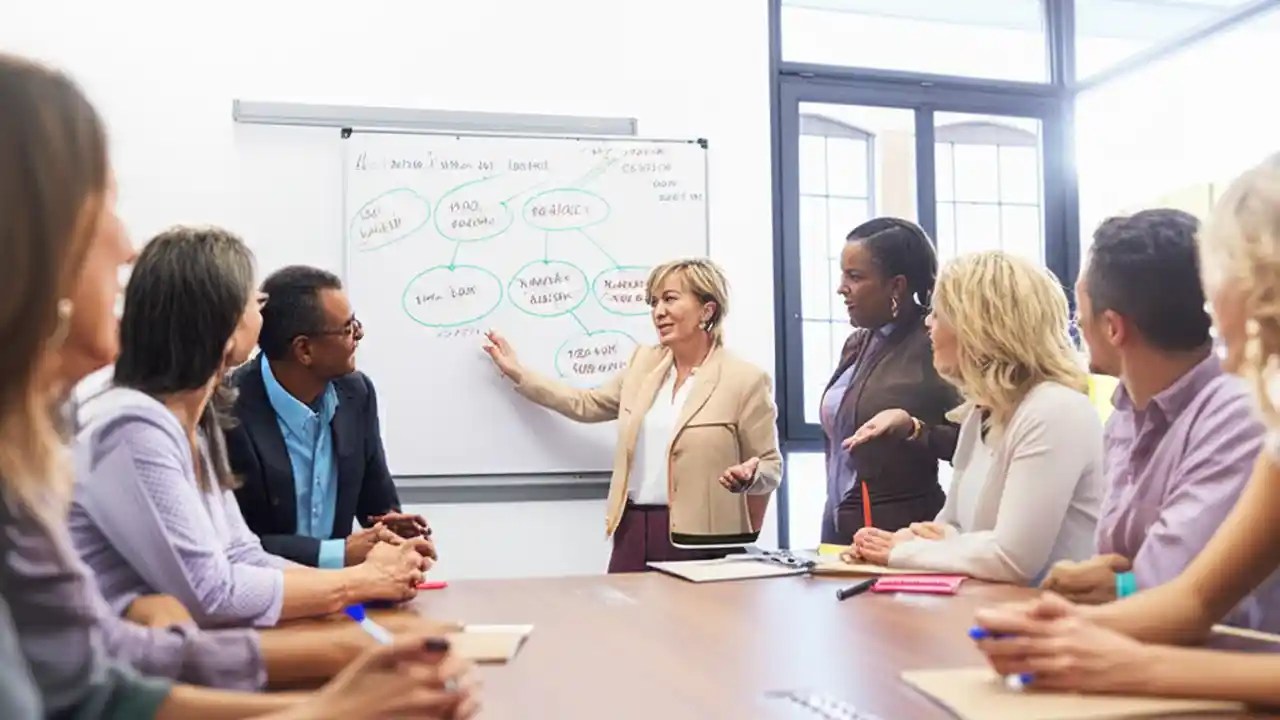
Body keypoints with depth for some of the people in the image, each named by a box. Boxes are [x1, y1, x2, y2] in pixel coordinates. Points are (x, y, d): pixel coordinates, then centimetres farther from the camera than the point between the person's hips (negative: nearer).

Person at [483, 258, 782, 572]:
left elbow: (770, 466, -2)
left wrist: (749, 478, -24)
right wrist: (518, 373, 24)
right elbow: (587, 404, 23)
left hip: (699, 539, -5)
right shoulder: (644, 362, 11)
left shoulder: (745, 380, -6)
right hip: (633, 532, 5)